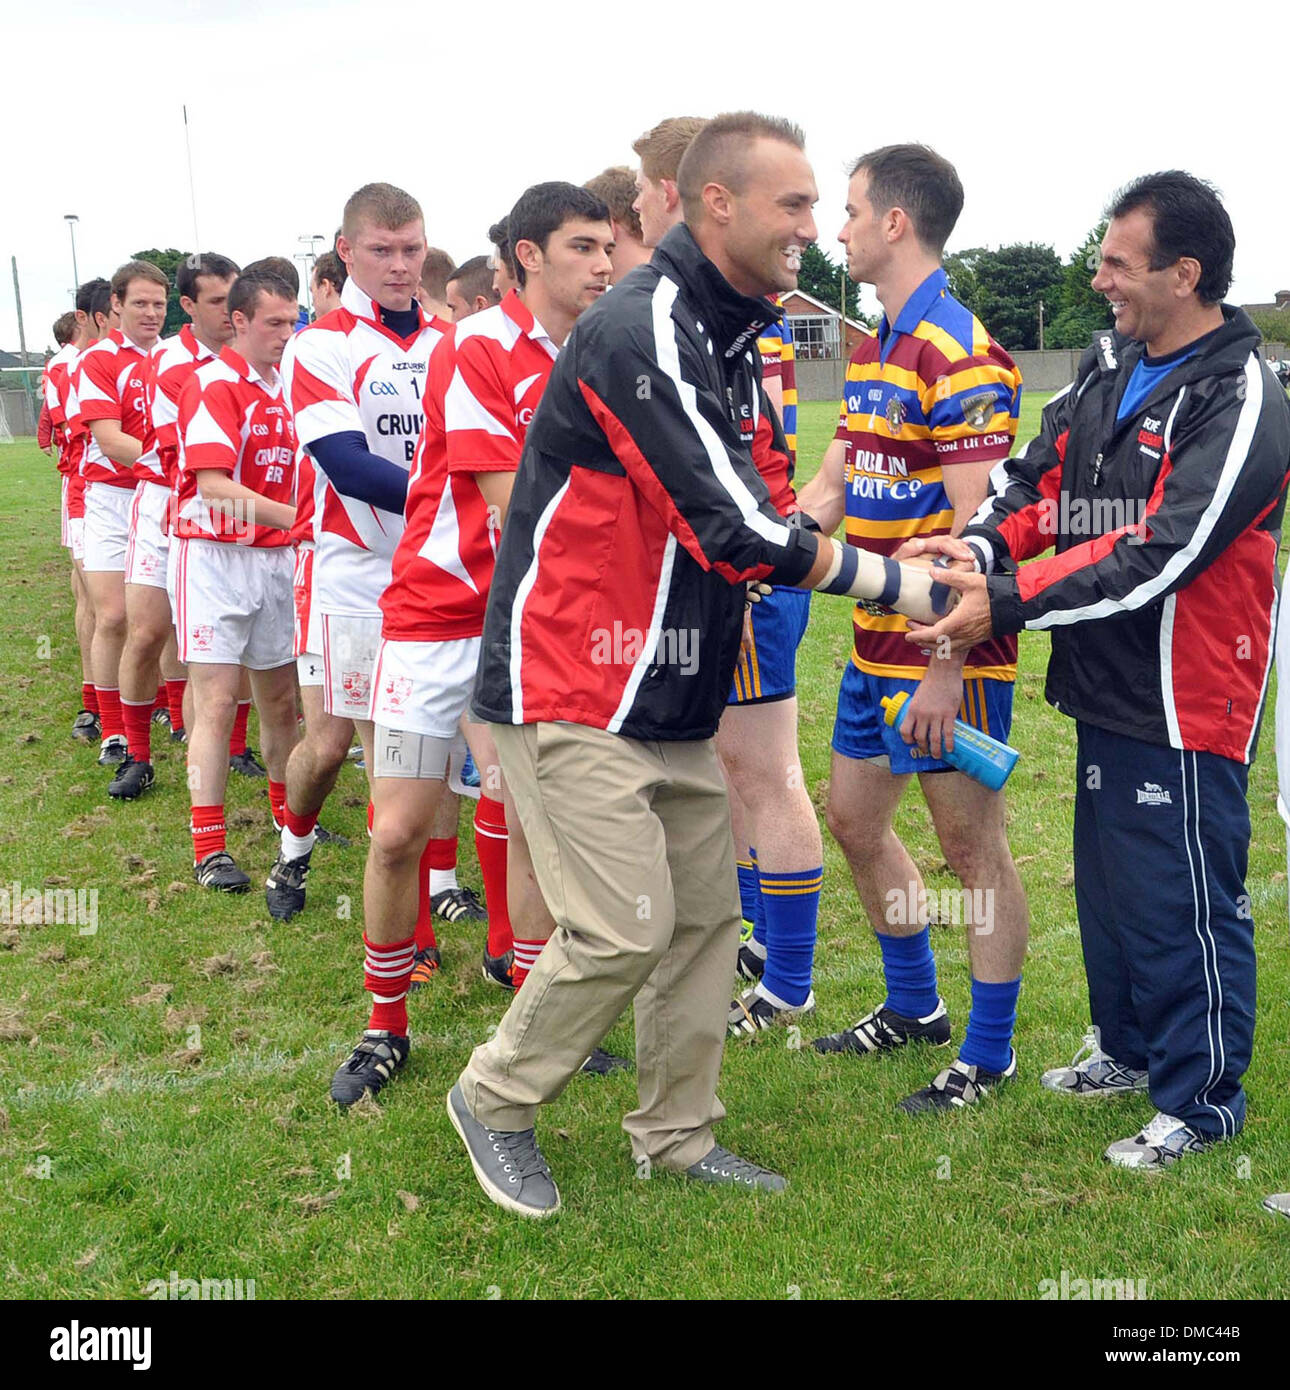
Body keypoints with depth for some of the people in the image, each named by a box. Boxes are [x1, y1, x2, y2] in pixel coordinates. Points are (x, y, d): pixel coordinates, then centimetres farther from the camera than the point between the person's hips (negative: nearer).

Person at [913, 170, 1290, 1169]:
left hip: (1185, 703, -8)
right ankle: (1129, 1049, 39)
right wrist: (982, 544, -14)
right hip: (1105, 690, 9)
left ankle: (1203, 1097, 20)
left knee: (1186, 899, 3)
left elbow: (1154, 559, -25)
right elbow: (1043, 478, 8)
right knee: (1107, 880, 20)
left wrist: (1006, 603, -26)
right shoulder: (1110, 364, 9)